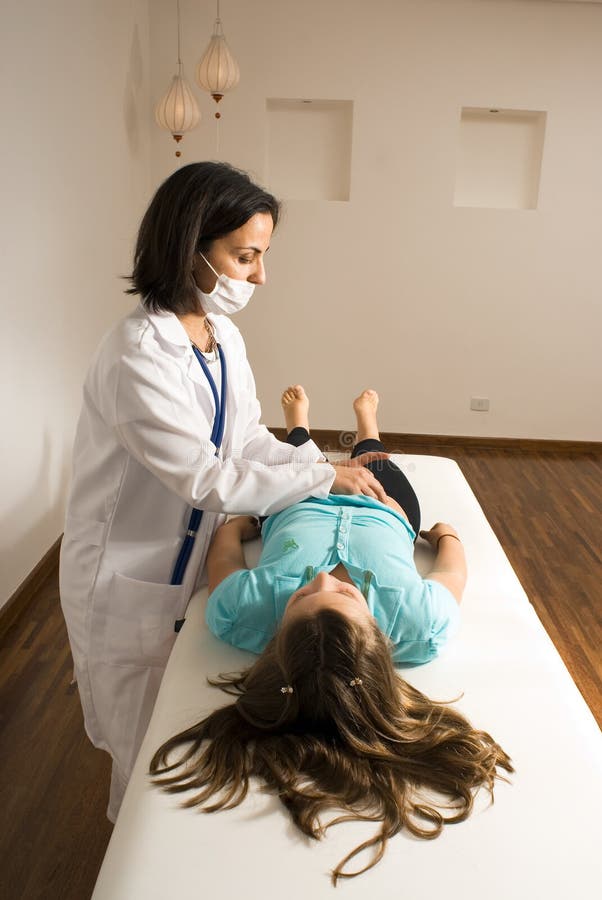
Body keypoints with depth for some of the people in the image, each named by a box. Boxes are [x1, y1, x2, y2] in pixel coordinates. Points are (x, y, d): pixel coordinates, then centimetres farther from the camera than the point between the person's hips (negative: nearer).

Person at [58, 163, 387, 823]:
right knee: (146, 742, 15)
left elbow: (248, 441, 5)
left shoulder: (223, 336, -2)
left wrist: (326, 464, -9)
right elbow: (207, 480, -28)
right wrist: (324, 478, -20)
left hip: (192, 558, 7)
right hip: (132, 578, -7)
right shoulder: (138, 356, -29)